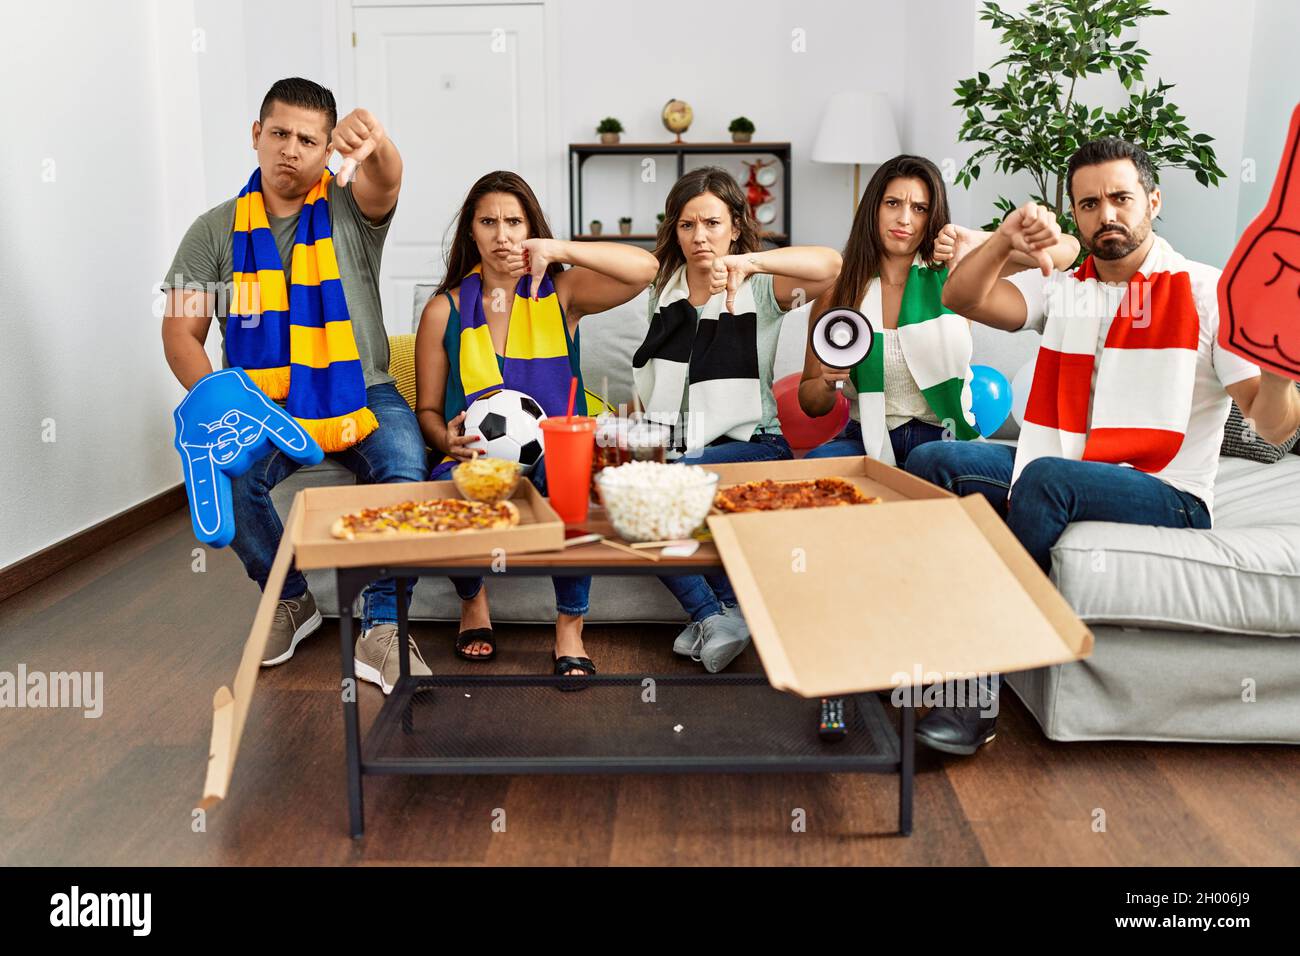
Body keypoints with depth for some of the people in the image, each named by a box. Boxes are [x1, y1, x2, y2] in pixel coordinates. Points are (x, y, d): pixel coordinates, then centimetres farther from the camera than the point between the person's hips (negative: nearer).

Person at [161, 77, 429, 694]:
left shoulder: (350, 209, 2)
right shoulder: (217, 231, 6)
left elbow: (386, 179, -23)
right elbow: (180, 331, 4)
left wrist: (375, 144, -50)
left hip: (362, 395, -1)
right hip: (264, 403, 1)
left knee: (405, 474, -30)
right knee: (234, 479, -28)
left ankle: (381, 629, -14)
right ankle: (290, 599, 2)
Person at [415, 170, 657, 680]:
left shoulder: (560, 293, 6)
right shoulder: (444, 310, 10)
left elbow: (643, 268, -11)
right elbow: (427, 408, 13)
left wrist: (560, 249, -20)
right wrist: (447, 439, -11)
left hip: (554, 454, -1)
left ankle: (570, 629, -16)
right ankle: (473, 602, 3)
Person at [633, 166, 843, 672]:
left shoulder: (761, 290, -1)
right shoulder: (662, 290, 15)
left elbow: (829, 263, -22)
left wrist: (747, 261, -35)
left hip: (750, 444, -4)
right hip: (674, 443, 5)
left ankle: (714, 616, -12)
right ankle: (718, 615, -16)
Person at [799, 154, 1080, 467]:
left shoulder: (951, 272, 2)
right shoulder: (837, 296, 2)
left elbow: (1066, 250, -4)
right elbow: (811, 405, 10)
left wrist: (977, 241, -15)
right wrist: (827, 382, -13)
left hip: (945, 441, 0)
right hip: (868, 439, 1)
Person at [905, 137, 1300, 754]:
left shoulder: (1207, 294, -3)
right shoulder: (1060, 289, 10)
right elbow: (960, 299, -5)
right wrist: (1005, 240, -22)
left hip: (1167, 498, -5)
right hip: (1064, 481, 5)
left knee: (1048, 476, -35)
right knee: (932, 462, -14)